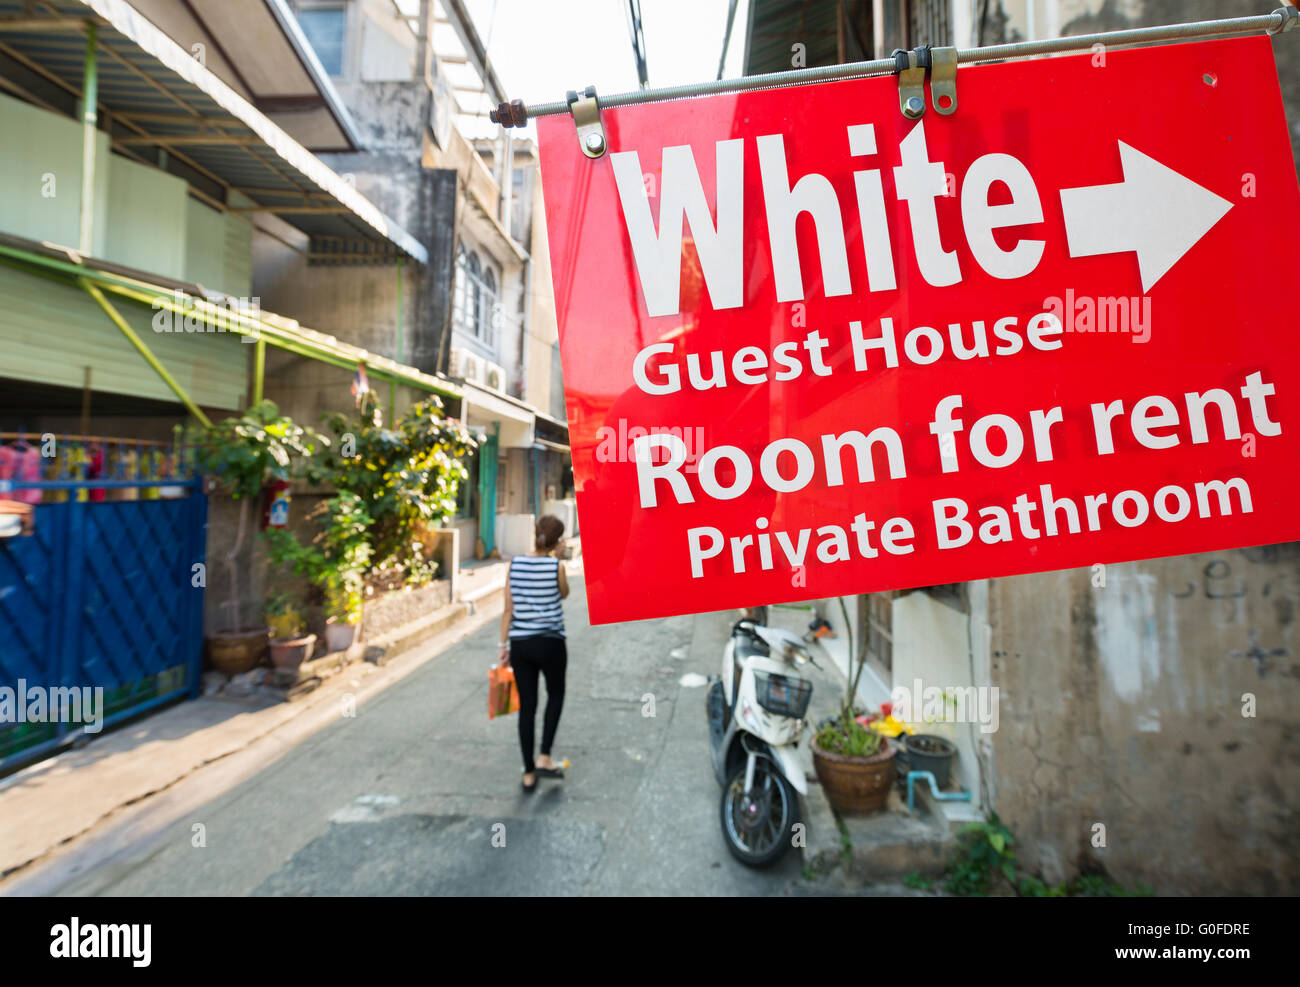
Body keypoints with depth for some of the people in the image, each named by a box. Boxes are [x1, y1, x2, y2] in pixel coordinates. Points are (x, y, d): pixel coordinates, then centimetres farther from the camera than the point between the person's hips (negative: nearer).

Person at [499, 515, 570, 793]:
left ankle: (529, 774, 22)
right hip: (550, 642, -3)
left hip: (520, 643, 3)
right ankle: (544, 758, 17)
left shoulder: (515, 564, -3)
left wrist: (504, 645, 7)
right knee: (556, 695, 22)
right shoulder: (556, 566, -12)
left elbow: (508, 610, 0)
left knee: (527, 706, 13)